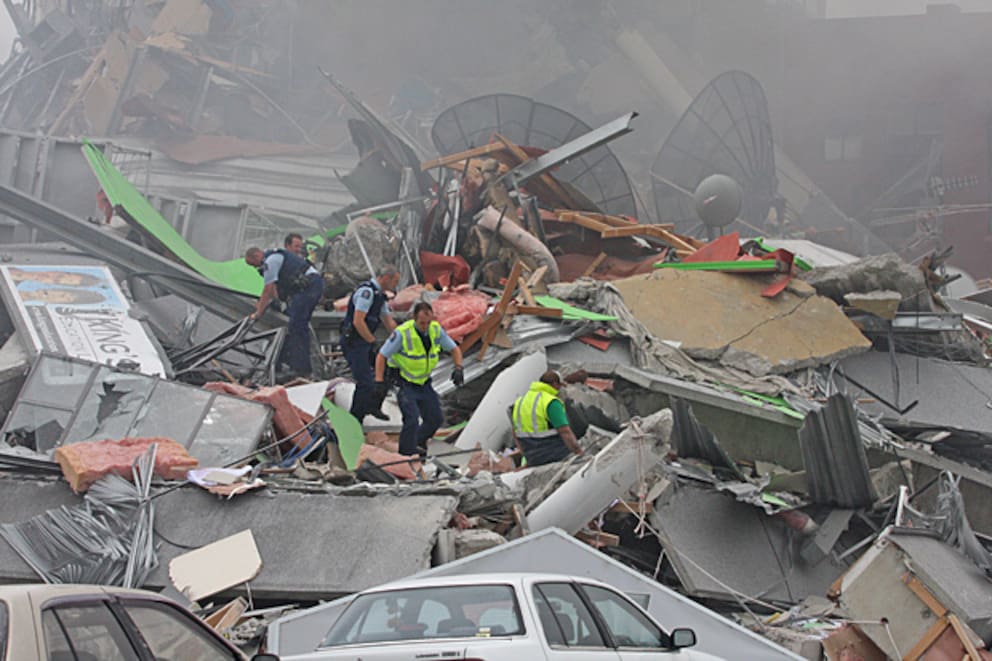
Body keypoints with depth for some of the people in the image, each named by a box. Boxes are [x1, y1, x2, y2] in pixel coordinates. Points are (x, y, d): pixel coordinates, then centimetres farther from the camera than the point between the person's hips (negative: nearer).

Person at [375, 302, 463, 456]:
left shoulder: (436, 330, -8)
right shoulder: (402, 333, -23)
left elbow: (454, 349, 6)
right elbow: (381, 356, -16)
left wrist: (458, 369, -11)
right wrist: (379, 382, -23)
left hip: (424, 383, 6)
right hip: (404, 383, -6)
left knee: (436, 419, 7)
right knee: (412, 419, -19)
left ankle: (417, 443, 31)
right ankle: (406, 454, -4)